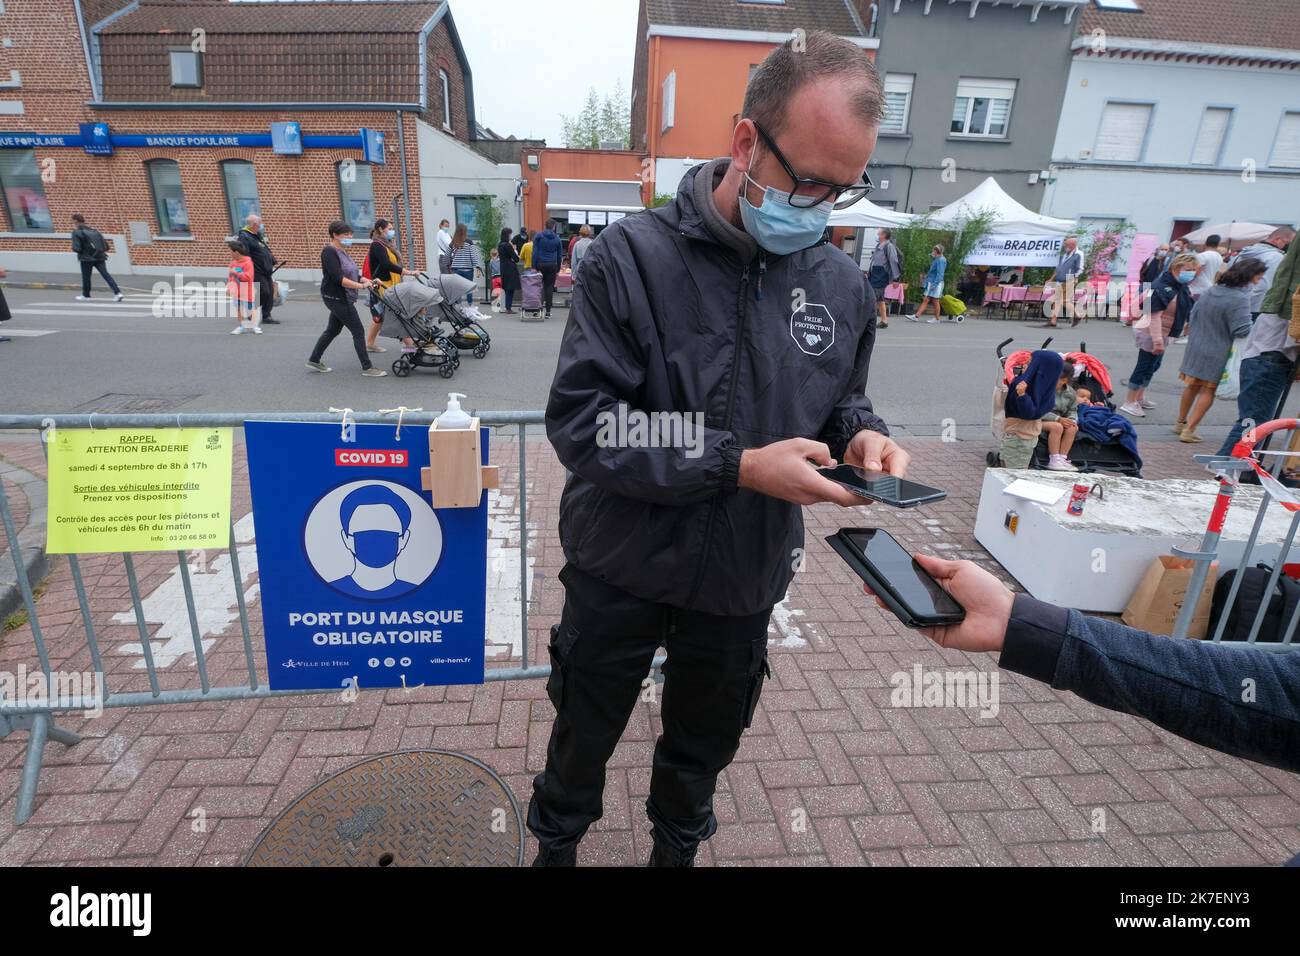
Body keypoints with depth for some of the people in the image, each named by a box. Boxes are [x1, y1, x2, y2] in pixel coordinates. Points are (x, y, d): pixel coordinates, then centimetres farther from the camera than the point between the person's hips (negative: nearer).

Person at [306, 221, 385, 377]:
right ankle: (367, 368, -3)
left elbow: (352, 274, 16)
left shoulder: (342, 251, 14)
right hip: (336, 298, -10)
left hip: (341, 298, 10)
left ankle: (314, 360, 29)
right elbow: (338, 278, -25)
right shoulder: (329, 252, -15)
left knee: (333, 330, 17)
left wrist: (368, 281, 1)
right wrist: (361, 286, -27)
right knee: (358, 331, -8)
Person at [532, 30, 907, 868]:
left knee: (704, 746, 27)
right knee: (585, 735, 23)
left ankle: (678, 847, 59)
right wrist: (739, 465, -28)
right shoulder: (633, 256, -16)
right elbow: (582, 421, -22)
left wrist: (862, 434, -13)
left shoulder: (844, 285, -3)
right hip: (621, 572, -2)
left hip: (745, 579, 3)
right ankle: (557, 844, 56)